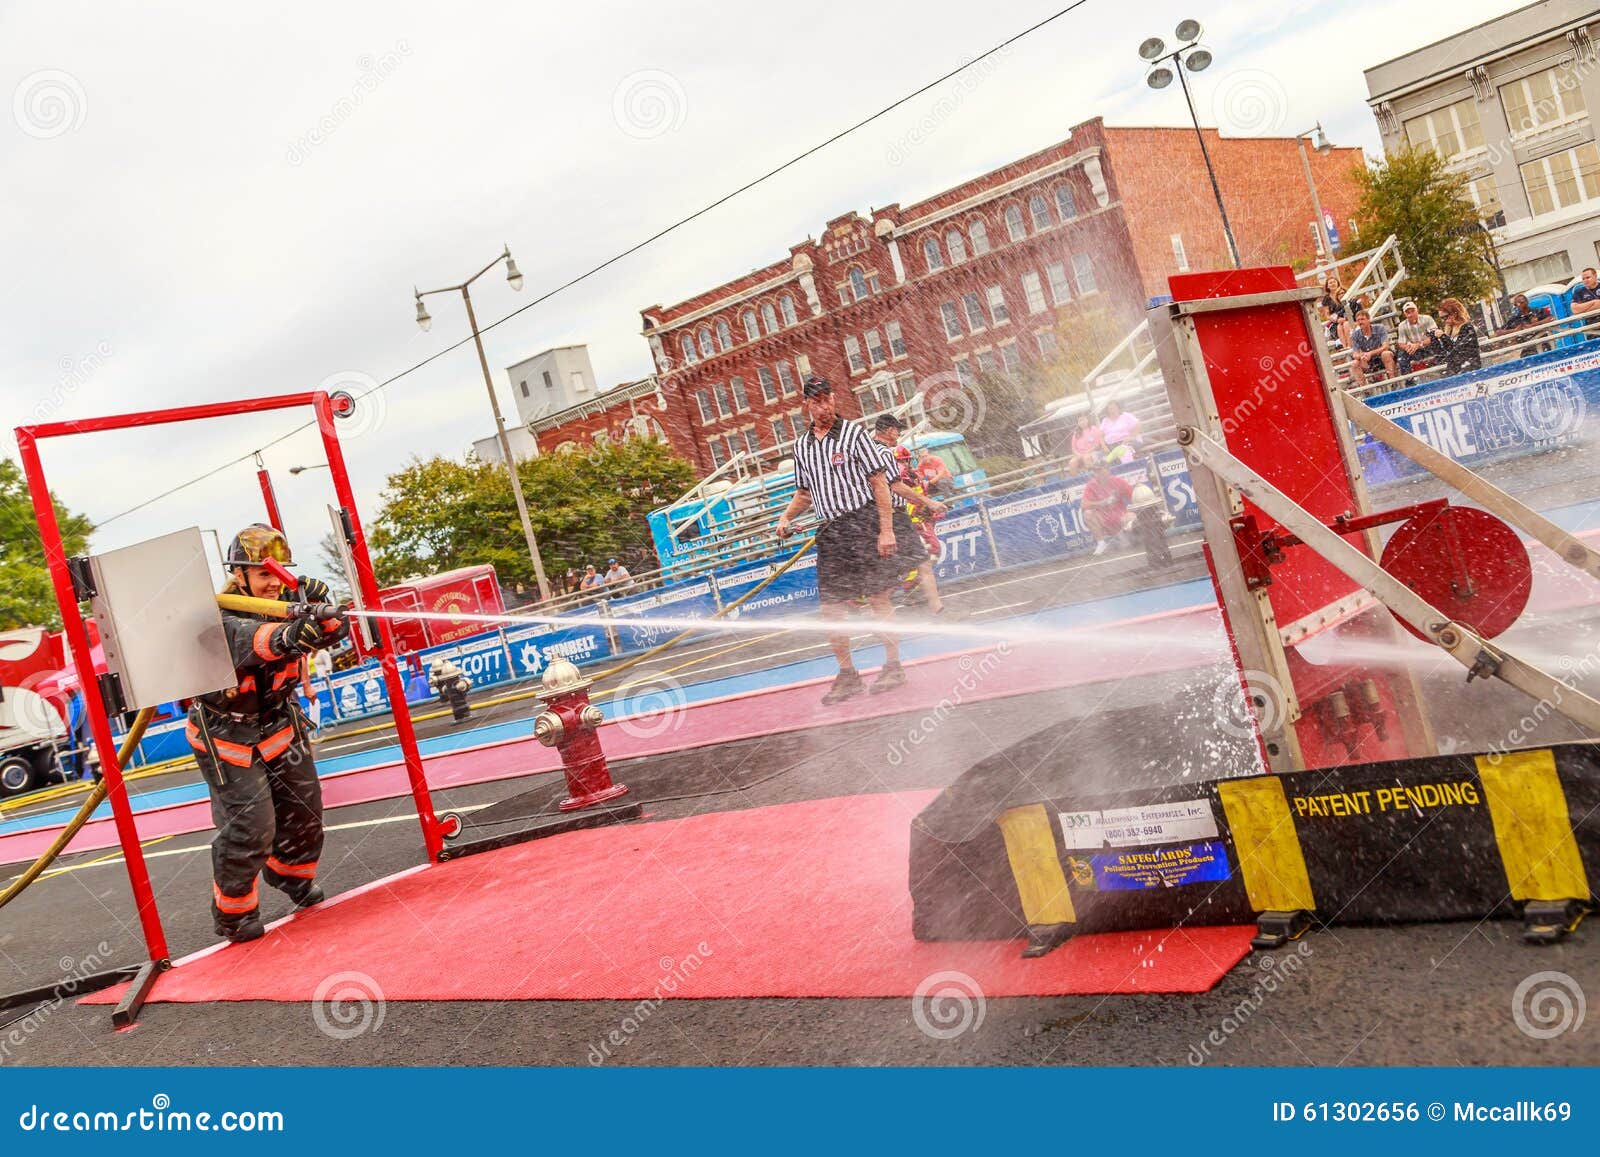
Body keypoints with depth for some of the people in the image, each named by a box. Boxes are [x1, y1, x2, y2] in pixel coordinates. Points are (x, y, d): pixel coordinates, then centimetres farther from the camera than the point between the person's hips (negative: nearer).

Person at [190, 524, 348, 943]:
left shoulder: (286, 603, -8)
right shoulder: (219, 620, -24)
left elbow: (333, 632, -16)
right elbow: (247, 639, -46)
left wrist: (322, 607, -38)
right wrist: (286, 636, -68)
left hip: (279, 725, 6)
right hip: (227, 736, -6)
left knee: (304, 808, 11)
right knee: (250, 825, -10)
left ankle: (290, 873, 41)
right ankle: (232, 912, 12)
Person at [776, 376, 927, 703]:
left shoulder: (853, 433, -5)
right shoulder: (801, 446, 12)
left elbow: (880, 481, -8)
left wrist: (886, 529, -15)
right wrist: (786, 517, 5)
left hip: (866, 522, -5)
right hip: (832, 531, 5)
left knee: (878, 597, -1)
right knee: (830, 606, 2)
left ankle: (893, 667, 13)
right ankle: (847, 675, 14)